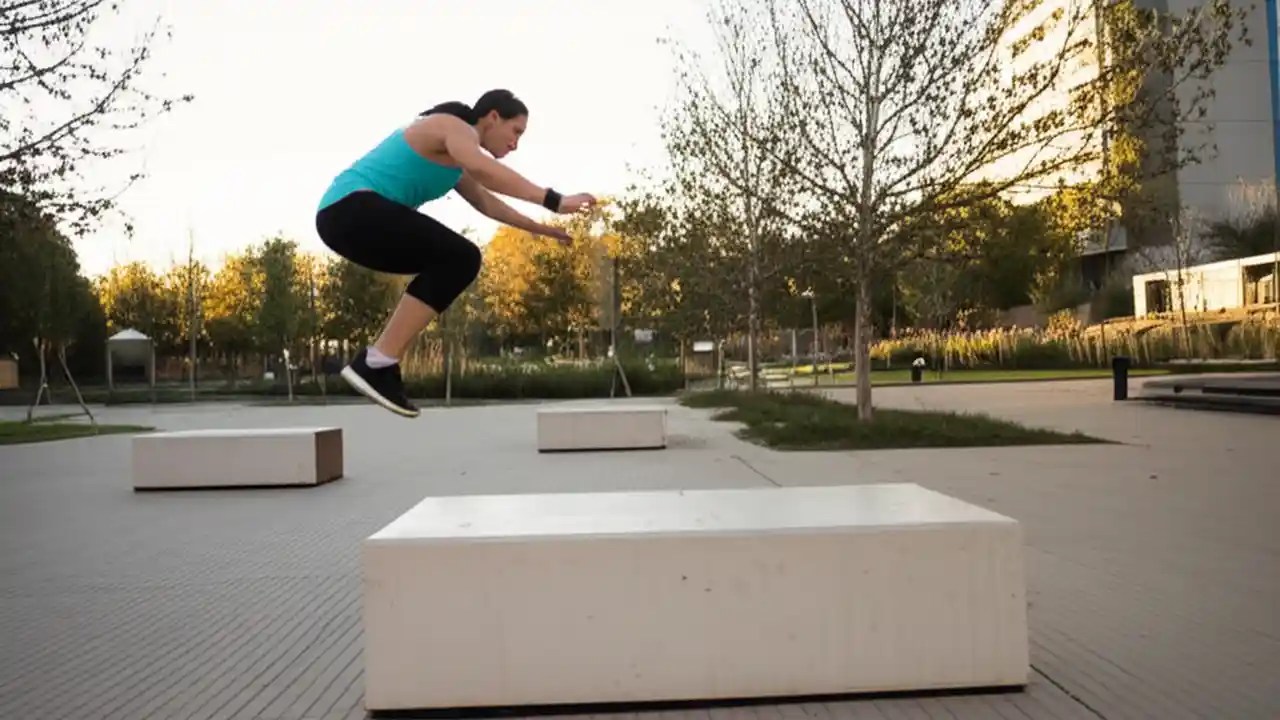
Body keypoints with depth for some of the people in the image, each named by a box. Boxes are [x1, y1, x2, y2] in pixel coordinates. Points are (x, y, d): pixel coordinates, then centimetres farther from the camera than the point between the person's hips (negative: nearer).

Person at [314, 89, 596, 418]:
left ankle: (376, 361, 9)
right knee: (460, 258, -16)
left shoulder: (453, 151, 26)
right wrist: (554, 201, -34)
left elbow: (487, 203, 39)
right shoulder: (457, 129, -4)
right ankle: (377, 364, -20)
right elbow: (483, 170, -28)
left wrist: (540, 228, 38)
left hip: (344, 215, 10)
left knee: (451, 262, 16)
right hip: (352, 208, -10)